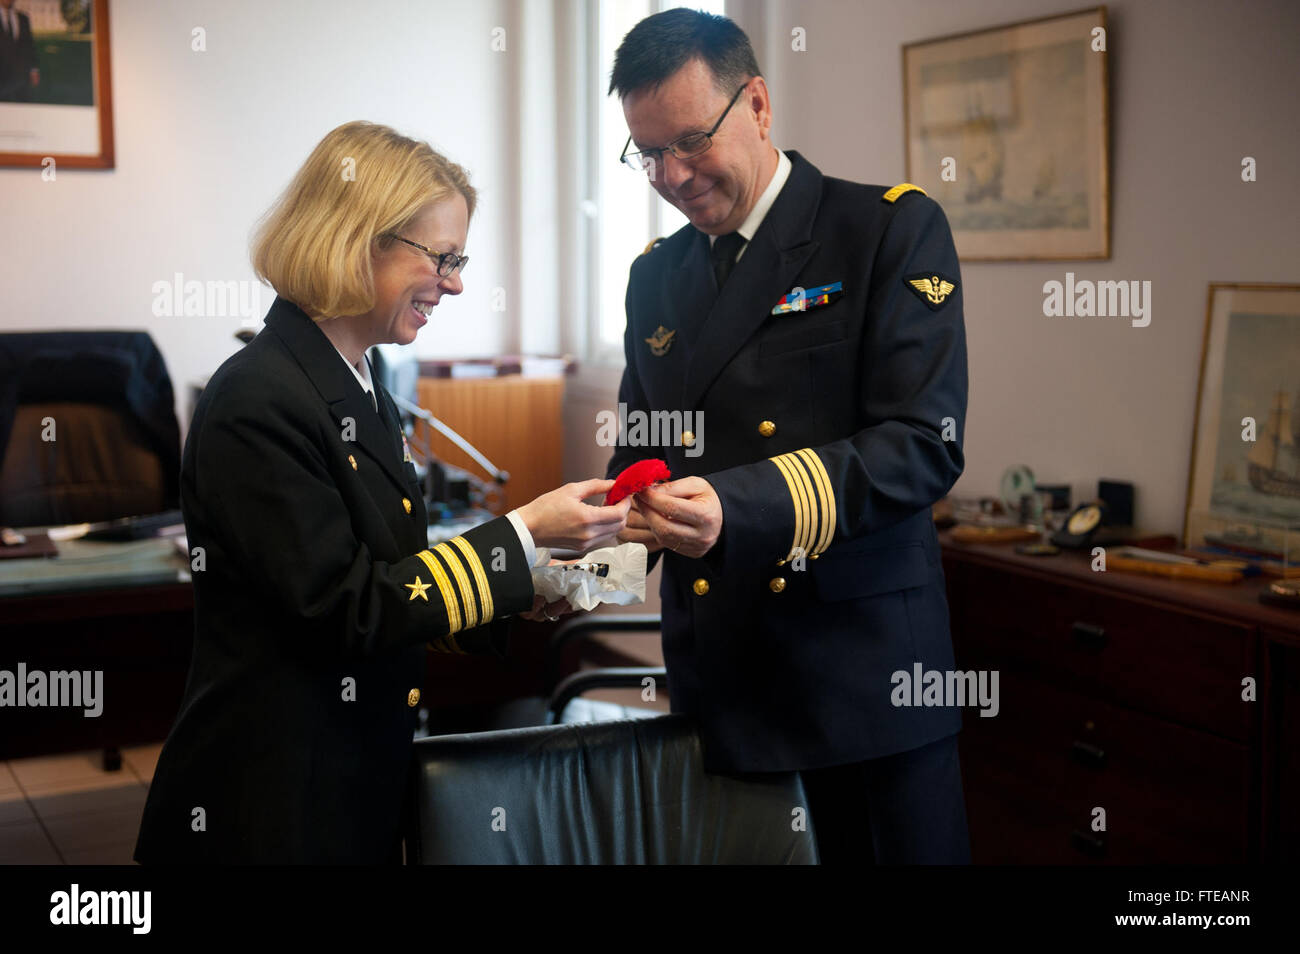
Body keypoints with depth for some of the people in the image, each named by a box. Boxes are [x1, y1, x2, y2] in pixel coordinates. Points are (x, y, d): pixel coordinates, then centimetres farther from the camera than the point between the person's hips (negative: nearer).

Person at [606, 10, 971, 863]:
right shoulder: (657, 275, 14)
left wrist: (740, 505, -28)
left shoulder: (894, 230, -5)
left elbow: (924, 442, -15)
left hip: (863, 674, -4)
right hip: (720, 680, 5)